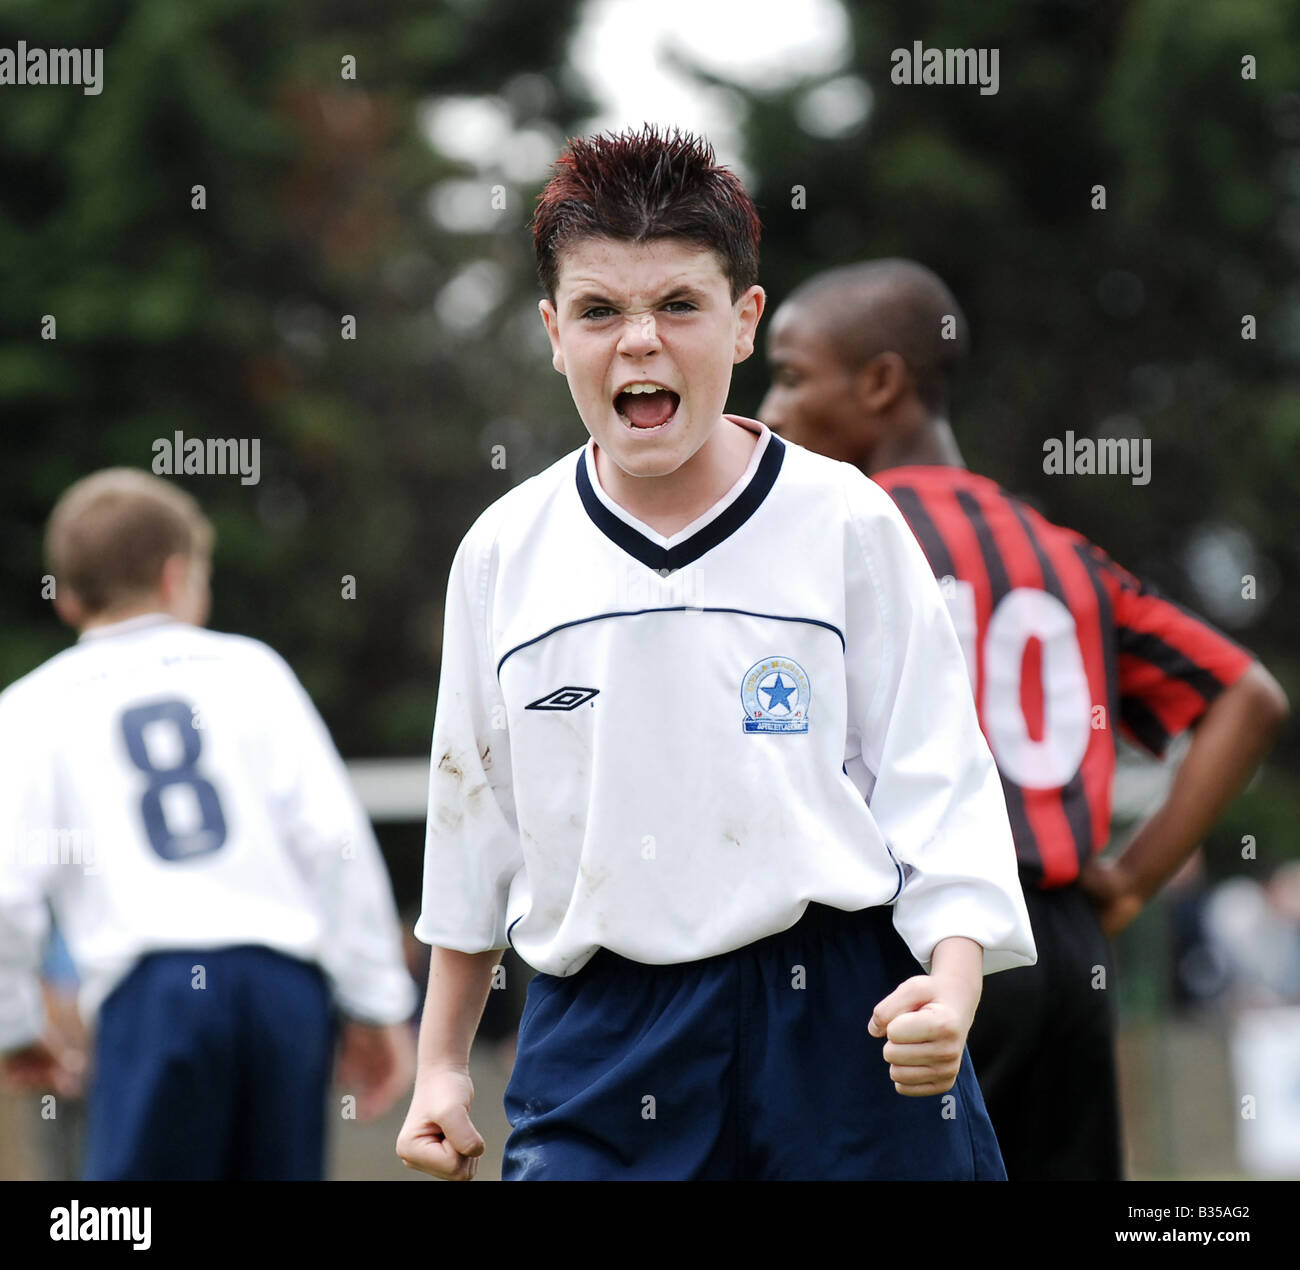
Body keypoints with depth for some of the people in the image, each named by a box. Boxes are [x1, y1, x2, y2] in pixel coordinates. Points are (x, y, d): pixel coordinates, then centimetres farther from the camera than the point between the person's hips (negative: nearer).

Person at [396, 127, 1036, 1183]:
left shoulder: (844, 524, -1)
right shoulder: (504, 554, 6)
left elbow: (937, 780, -1)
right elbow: (472, 816, 16)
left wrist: (954, 979, -18)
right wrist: (442, 1063, 18)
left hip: (840, 1028, -1)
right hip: (596, 1046, 1)